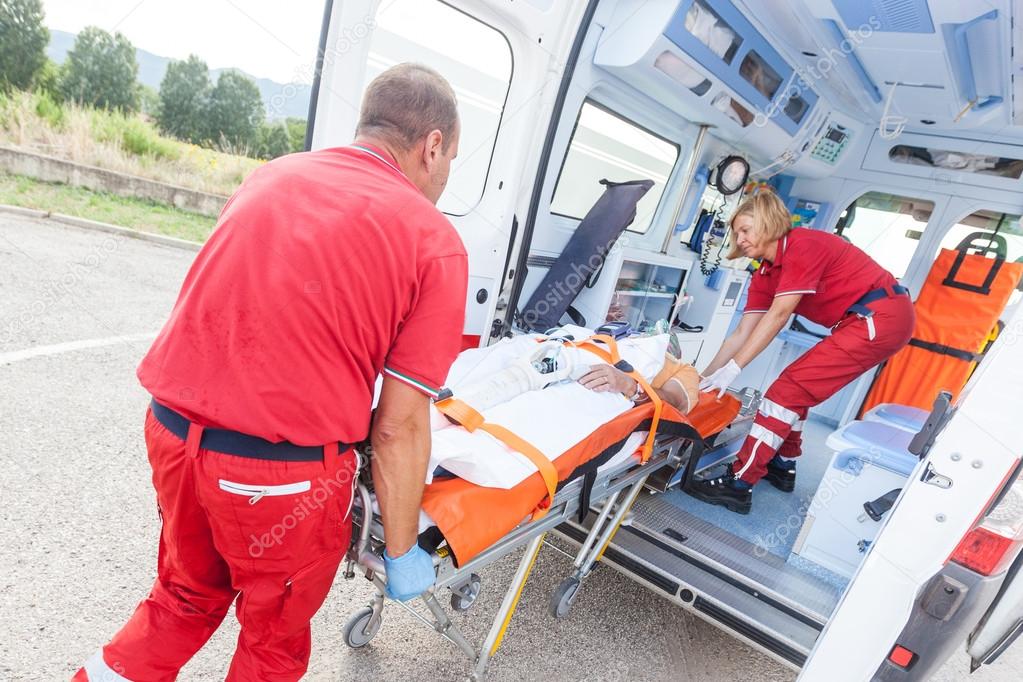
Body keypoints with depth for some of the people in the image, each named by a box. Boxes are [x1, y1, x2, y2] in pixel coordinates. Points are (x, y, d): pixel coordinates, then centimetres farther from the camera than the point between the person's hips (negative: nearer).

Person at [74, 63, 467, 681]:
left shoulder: (272, 176, 7)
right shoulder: (435, 242, -10)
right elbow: (399, 428, -11)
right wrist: (401, 550, 3)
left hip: (172, 431, 5)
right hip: (286, 473, -5)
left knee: (187, 595, 33)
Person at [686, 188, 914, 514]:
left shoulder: (804, 244, -17)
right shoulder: (764, 276, 7)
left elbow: (778, 315, -23)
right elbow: (740, 335, 4)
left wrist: (732, 369, -24)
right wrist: (704, 378, 0)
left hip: (882, 317, -9)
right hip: (862, 323, 9)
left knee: (789, 390, -13)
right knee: (795, 388, 14)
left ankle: (738, 486, -11)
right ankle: (783, 467, 31)